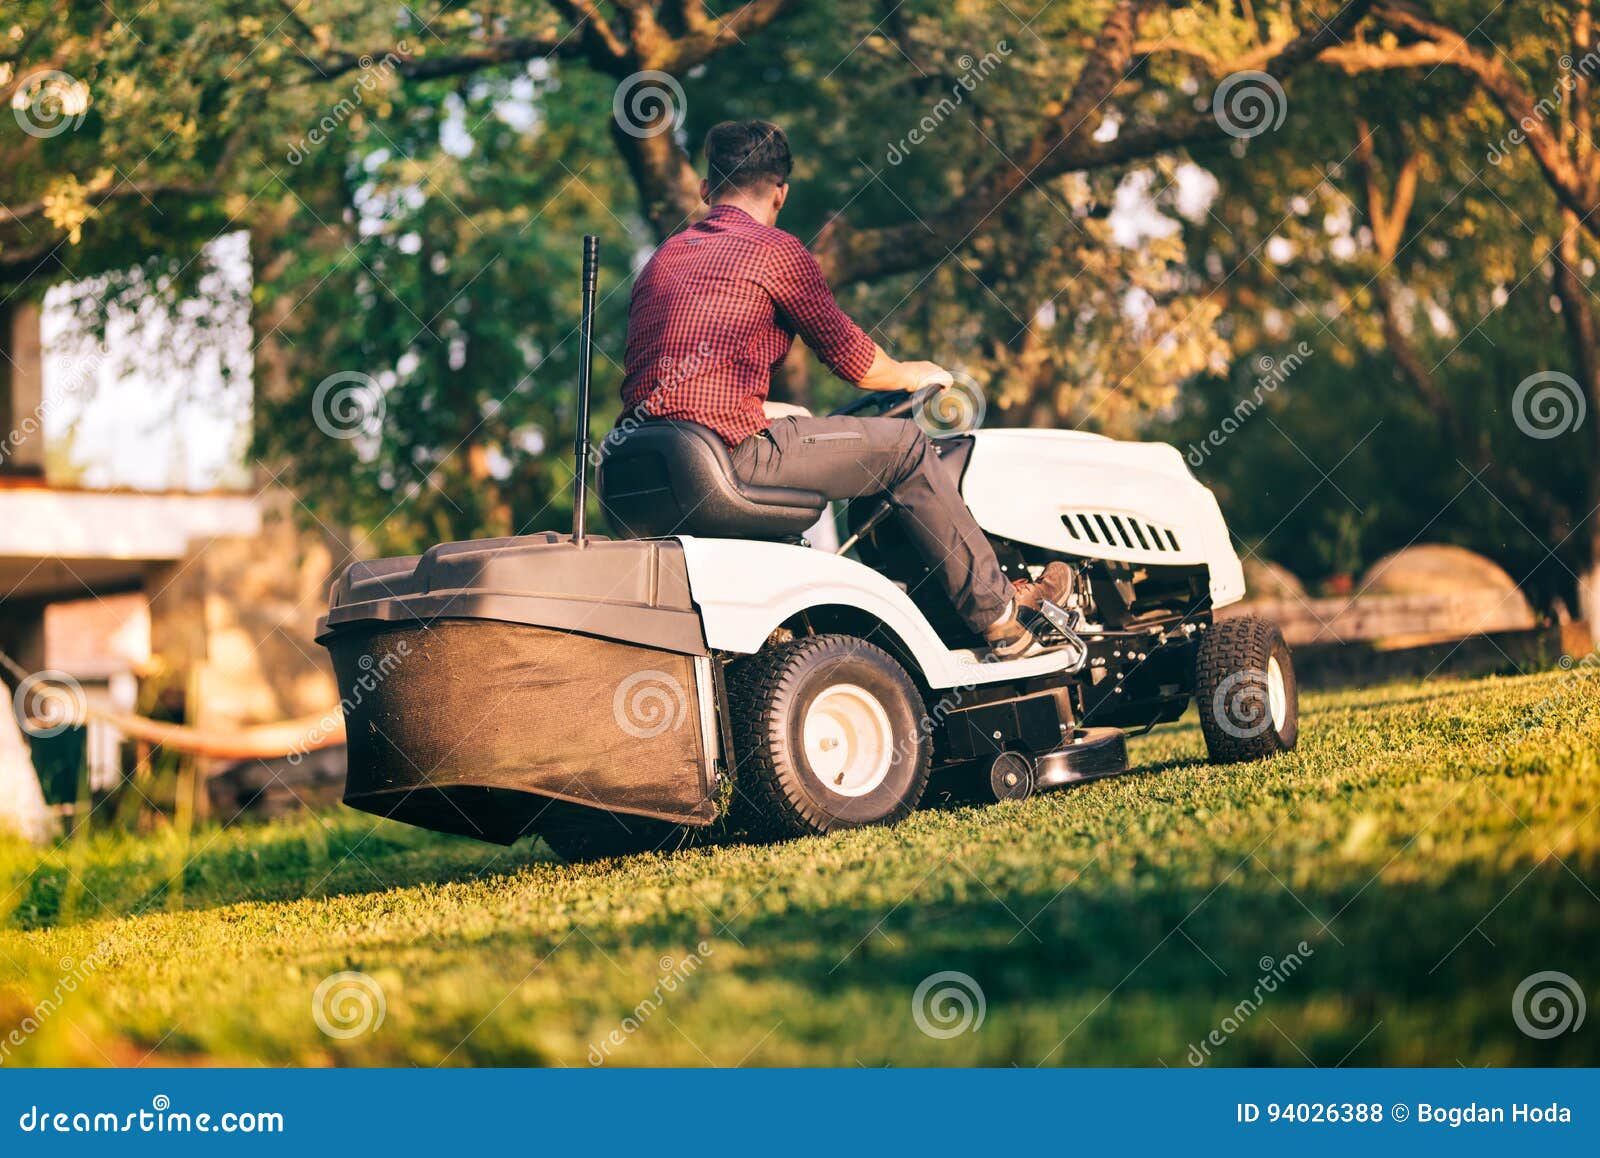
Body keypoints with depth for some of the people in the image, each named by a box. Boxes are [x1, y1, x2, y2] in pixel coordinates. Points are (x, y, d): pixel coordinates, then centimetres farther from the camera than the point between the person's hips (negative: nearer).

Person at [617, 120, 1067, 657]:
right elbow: (856, 362, 4)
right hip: (730, 455, -8)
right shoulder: (775, 251, -3)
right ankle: (997, 612, 15)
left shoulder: (662, 258, 19)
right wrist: (914, 374, 25)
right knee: (902, 444, 7)